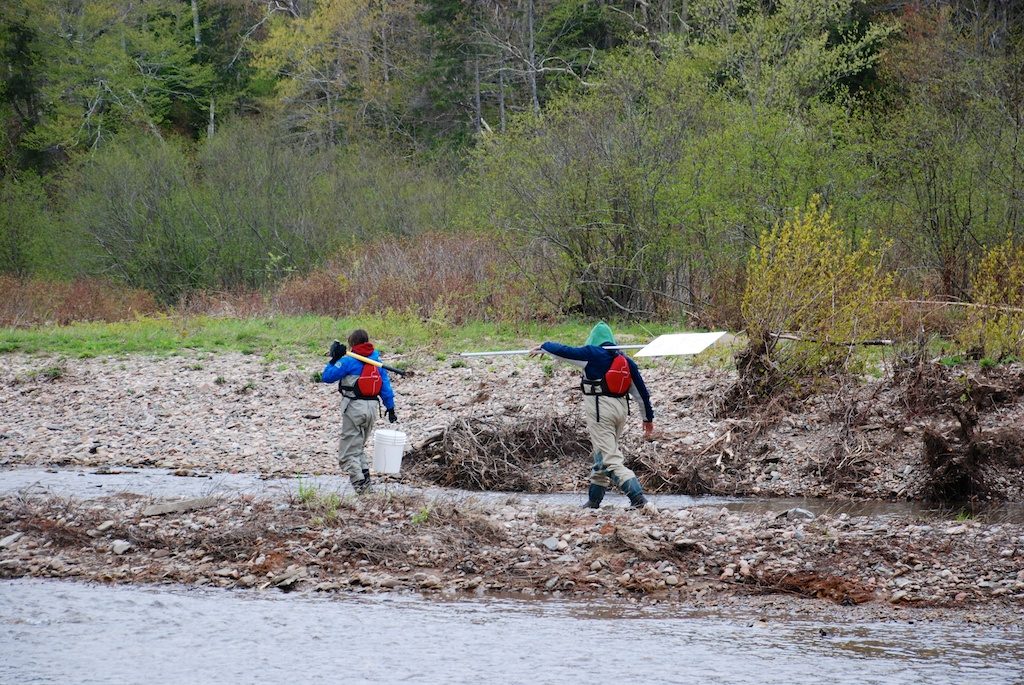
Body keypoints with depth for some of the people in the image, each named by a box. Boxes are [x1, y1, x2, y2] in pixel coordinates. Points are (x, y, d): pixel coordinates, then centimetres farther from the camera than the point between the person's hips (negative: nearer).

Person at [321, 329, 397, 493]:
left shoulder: (349, 361, -9)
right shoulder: (376, 358, 8)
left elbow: (327, 377, -6)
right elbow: (385, 384, 10)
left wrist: (334, 359, 3)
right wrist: (390, 407, 14)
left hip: (355, 406, -6)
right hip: (373, 406, 6)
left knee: (348, 450, -2)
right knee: (359, 445, 22)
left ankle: (358, 481, -16)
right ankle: (365, 472, 4)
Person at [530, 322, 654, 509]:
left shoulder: (593, 354, -6)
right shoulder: (626, 361, 11)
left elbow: (564, 352, 0)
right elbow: (641, 391, 13)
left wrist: (543, 347, 20)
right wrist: (648, 417, 21)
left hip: (599, 408, -7)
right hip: (621, 409, 7)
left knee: (610, 459, -10)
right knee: (603, 454, 20)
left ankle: (638, 497, -23)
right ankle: (594, 499, 27)